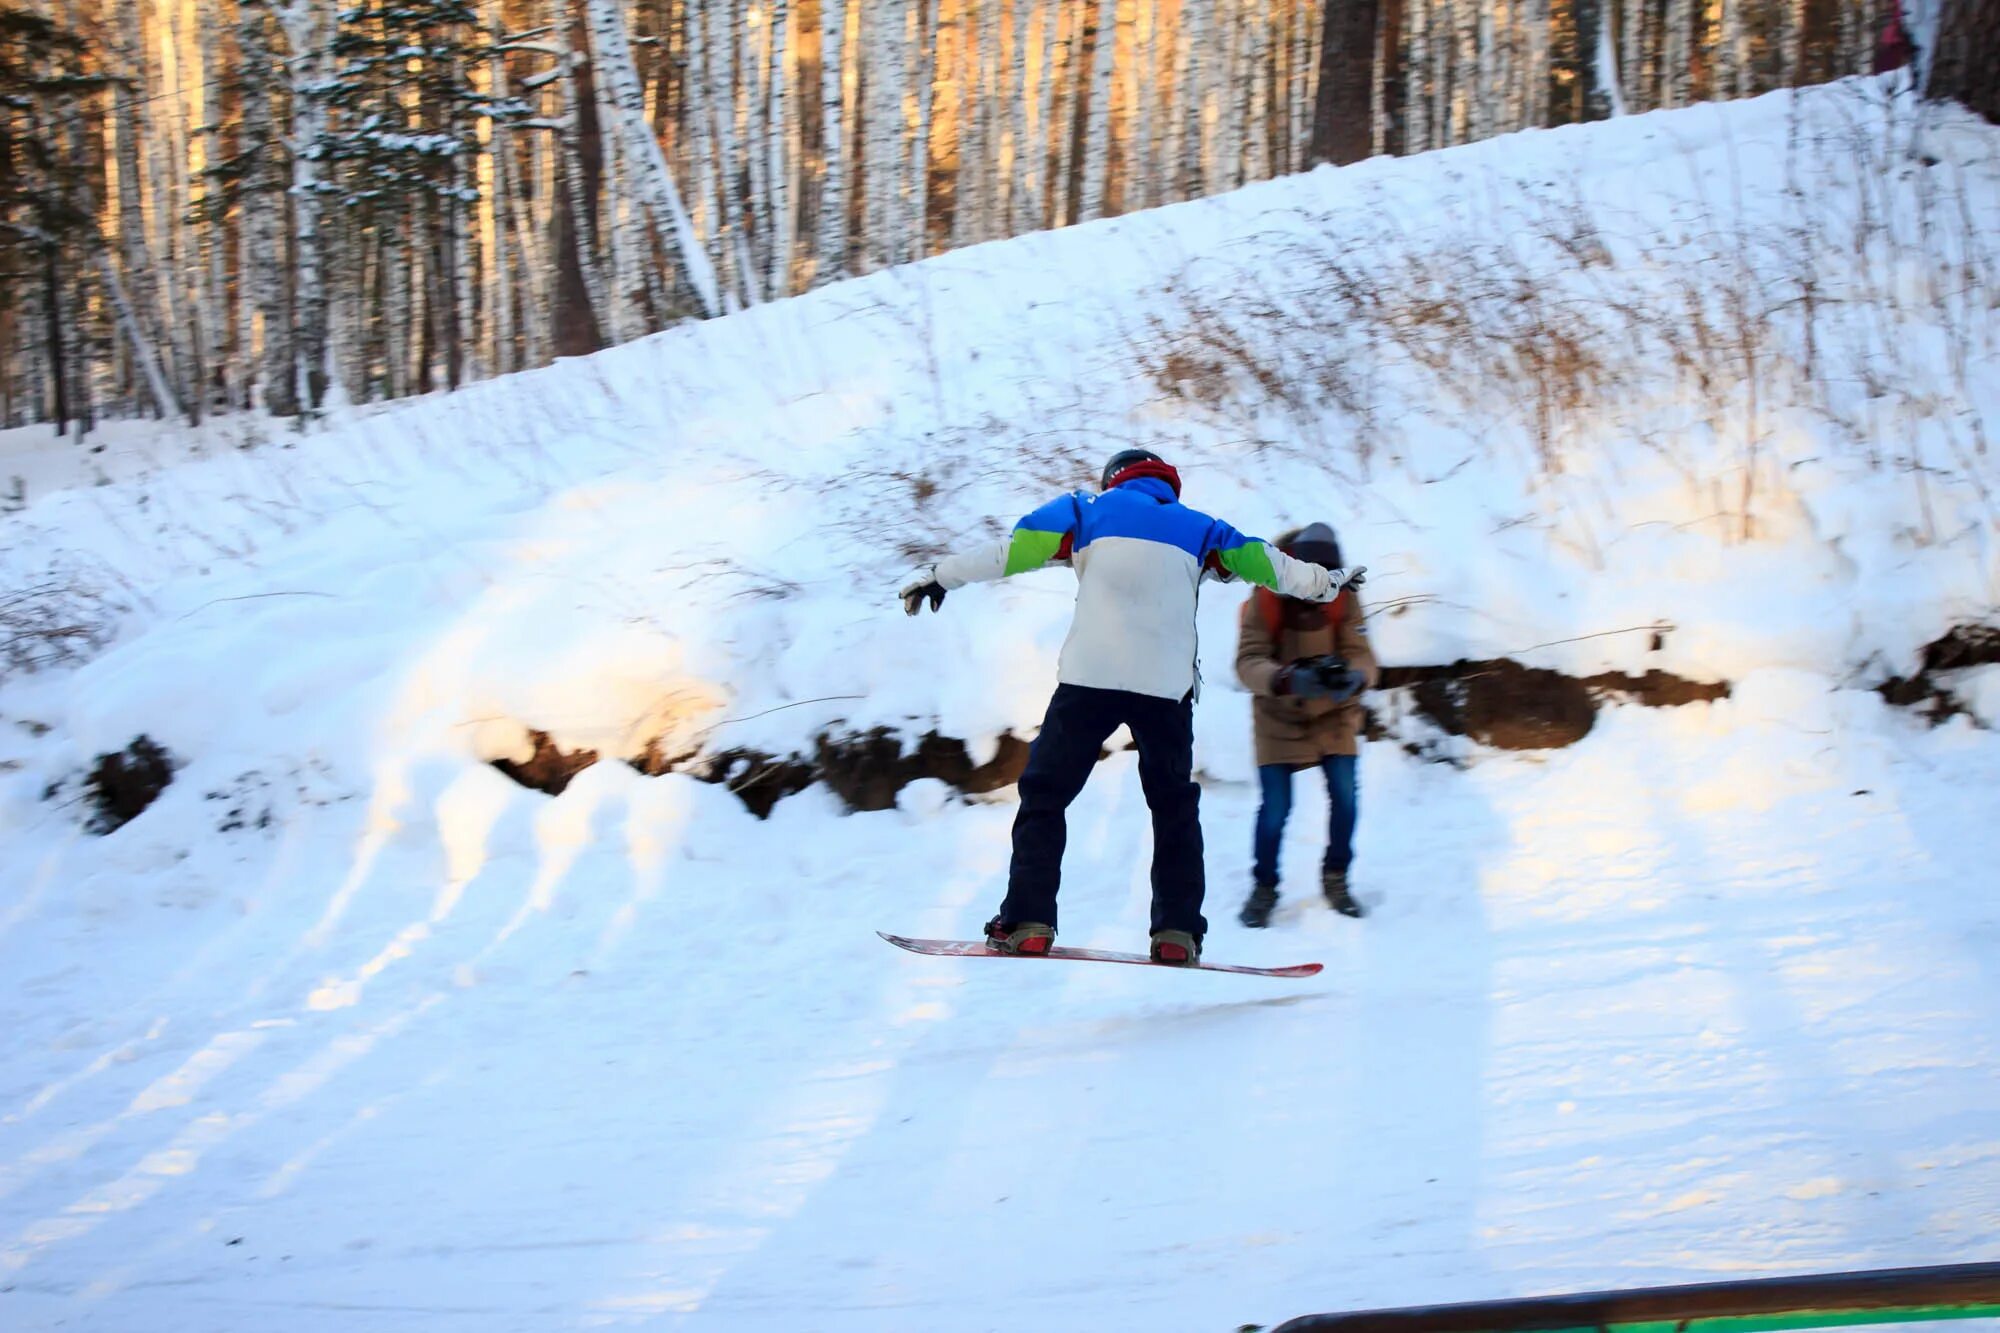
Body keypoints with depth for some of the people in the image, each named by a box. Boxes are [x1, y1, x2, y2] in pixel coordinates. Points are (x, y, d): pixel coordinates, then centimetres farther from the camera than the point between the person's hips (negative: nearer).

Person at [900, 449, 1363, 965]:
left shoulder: (1091, 511, 15)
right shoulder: (1193, 527, 20)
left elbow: (1013, 549, 8)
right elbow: (1261, 560, 25)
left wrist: (942, 574, 11)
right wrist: (1325, 582, 40)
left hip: (1089, 676, -2)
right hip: (1167, 686, 2)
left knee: (1045, 793, 5)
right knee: (1174, 806, 15)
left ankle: (1029, 921, -6)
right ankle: (1177, 931, 6)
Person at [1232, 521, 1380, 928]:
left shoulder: (1344, 600, -16)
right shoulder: (1265, 601, -22)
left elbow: (1362, 655, -20)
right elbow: (1248, 662, -28)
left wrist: (1354, 677, -45)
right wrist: (1286, 679, -49)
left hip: (1334, 712, 2)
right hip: (1278, 715, -2)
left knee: (1345, 796, -10)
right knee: (1275, 806, -10)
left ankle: (1336, 879, 13)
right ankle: (1264, 887, 12)